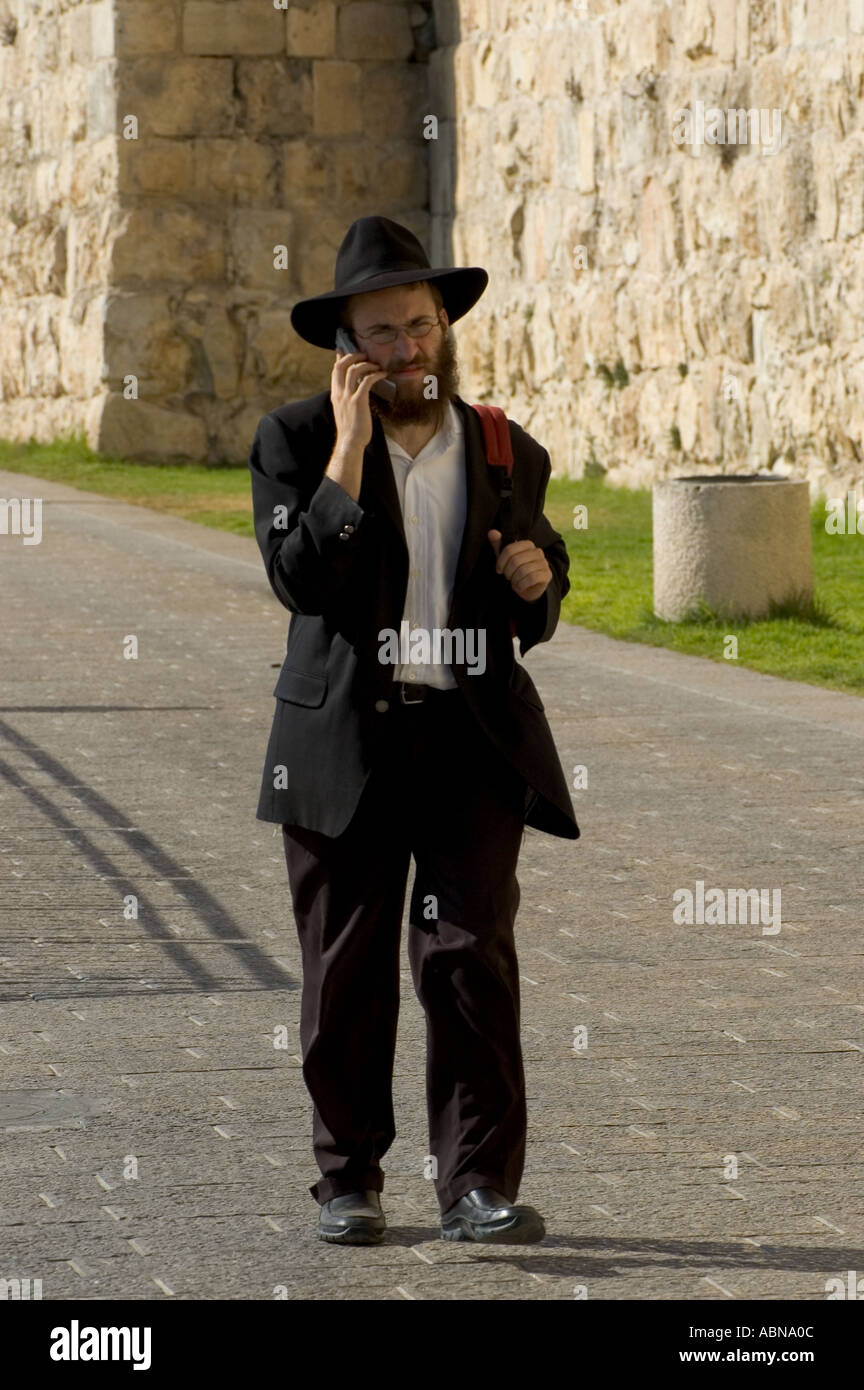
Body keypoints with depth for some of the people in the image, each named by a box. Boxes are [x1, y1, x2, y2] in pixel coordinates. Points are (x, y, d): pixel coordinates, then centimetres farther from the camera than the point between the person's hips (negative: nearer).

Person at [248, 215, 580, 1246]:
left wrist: (536, 583, -3)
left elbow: (533, 619, 21)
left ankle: (477, 1182, -7)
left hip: (474, 743, 1)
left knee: (471, 956, -9)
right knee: (346, 970, 3)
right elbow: (304, 581, -14)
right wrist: (349, 449, -16)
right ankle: (348, 1181, 15)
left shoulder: (508, 455, 11)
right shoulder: (296, 440, 1)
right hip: (344, 744, -1)